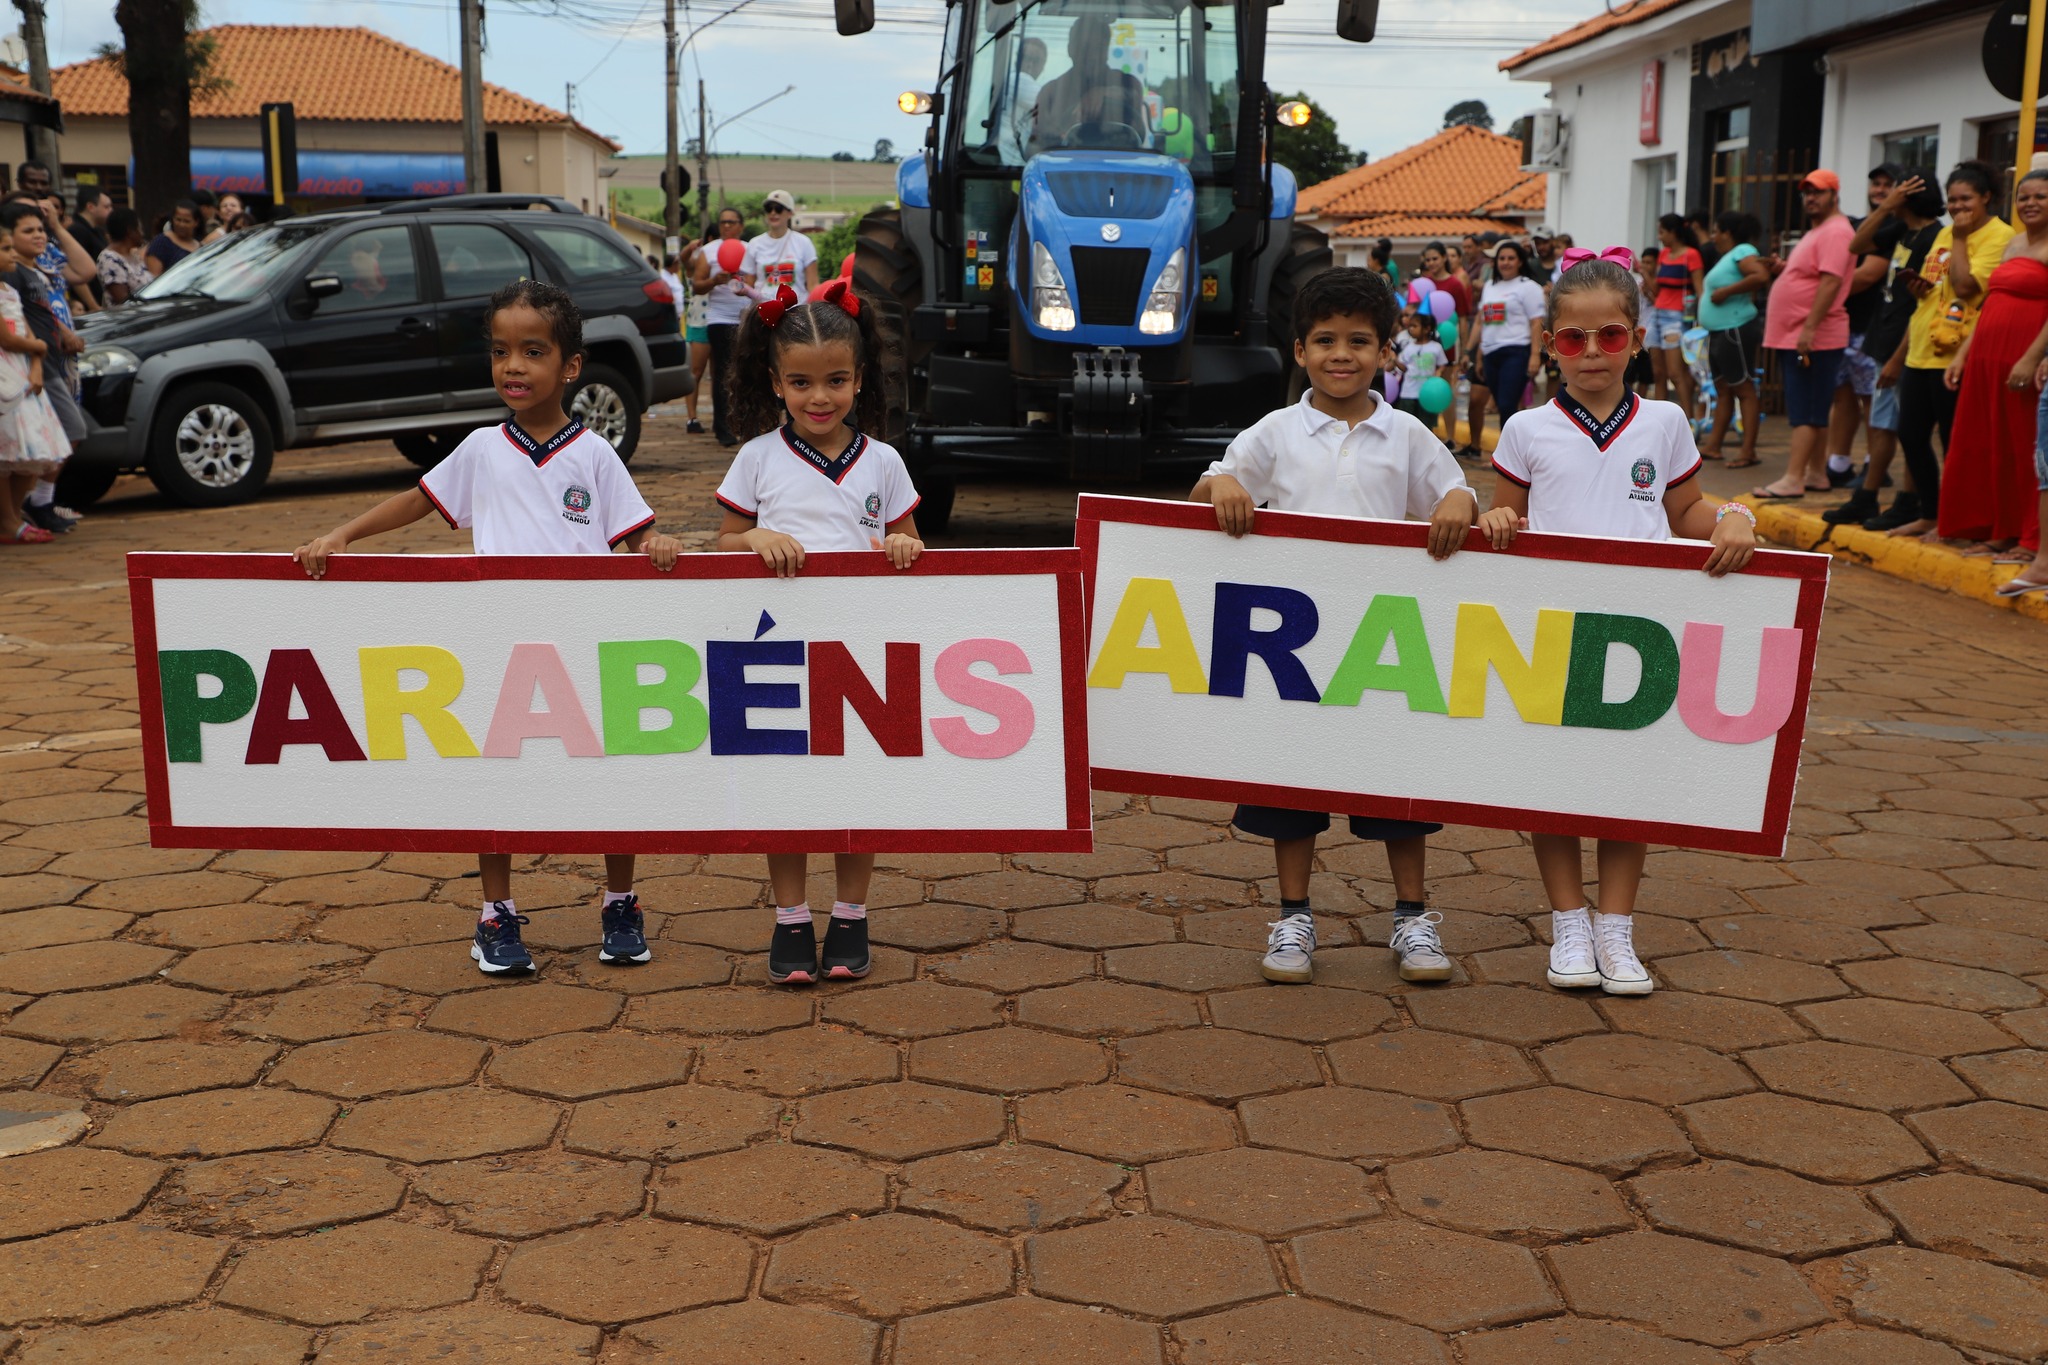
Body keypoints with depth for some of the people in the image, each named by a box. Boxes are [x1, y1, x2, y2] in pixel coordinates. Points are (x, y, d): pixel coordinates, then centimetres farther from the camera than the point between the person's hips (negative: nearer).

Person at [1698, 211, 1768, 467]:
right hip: (1720, 331, 11)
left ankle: (1748, 452, -9)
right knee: (1723, 390, 12)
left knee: (1744, 390, -8)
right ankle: (1713, 446, 16)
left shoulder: (1742, 252, -12)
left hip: (1735, 330, -11)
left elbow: (1762, 276, -28)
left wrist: (1725, 291, -23)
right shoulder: (1728, 256, 17)